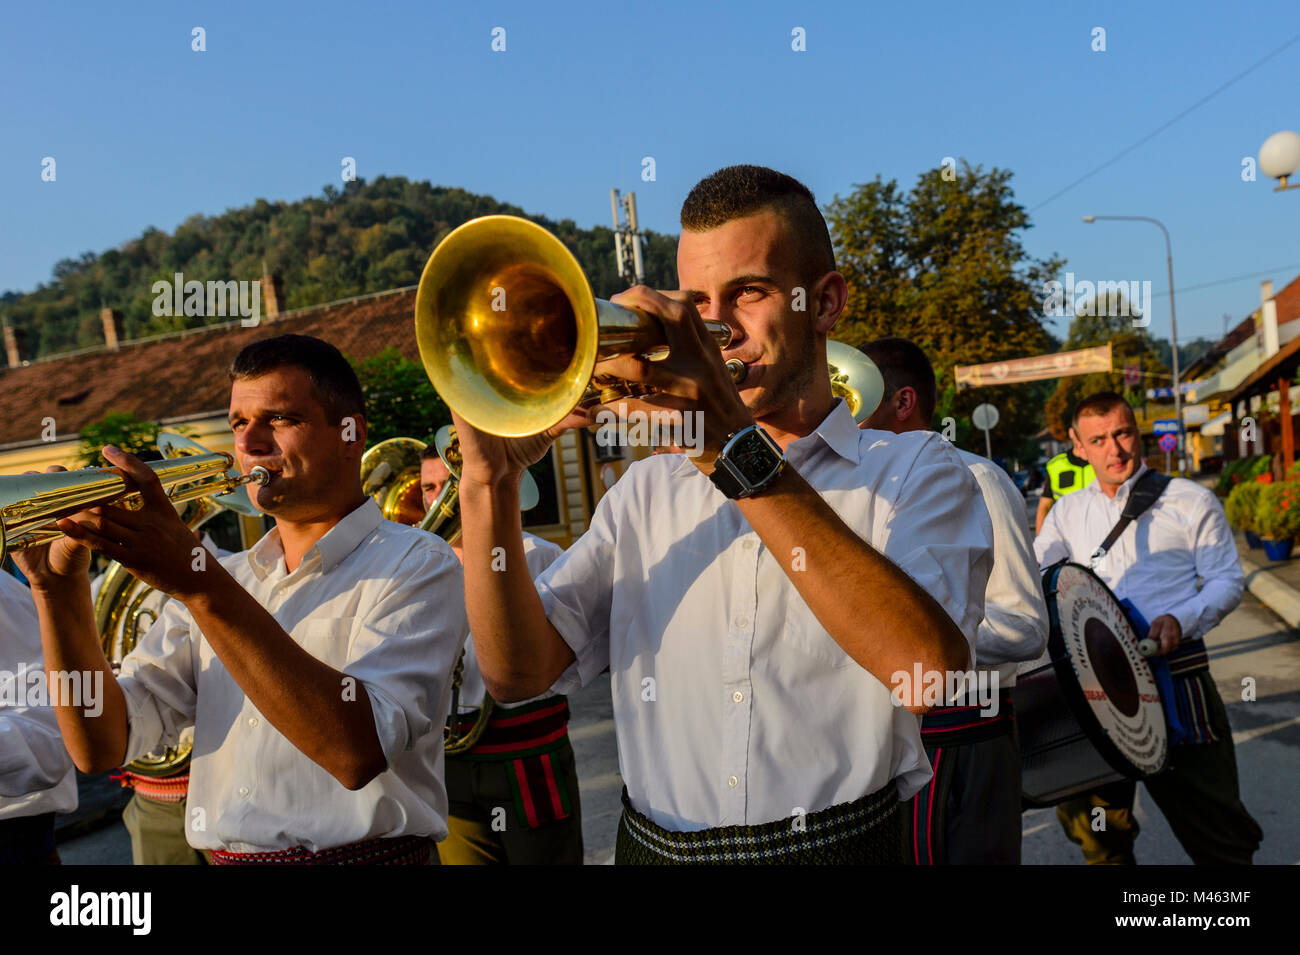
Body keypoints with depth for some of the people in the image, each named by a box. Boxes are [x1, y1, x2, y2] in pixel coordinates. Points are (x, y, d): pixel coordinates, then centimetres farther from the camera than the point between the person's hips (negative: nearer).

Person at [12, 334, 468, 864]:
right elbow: (102, 747, 4)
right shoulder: (226, 577, 11)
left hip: (365, 852, -4)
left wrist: (198, 583, -23)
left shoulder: (418, 566, -5)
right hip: (224, 853, 5)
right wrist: (58, 586, -8)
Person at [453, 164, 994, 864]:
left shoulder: (914, 471, -2)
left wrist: (739, 451, -25)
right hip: (654, 845, 3)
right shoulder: (647, 488, 7)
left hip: (838, 841, -2)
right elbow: (518, 673, -2)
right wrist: (490, 487, -16)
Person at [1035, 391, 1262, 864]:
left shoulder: (1190, 500, 3)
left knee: (1214, 827, 8)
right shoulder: (1067, 512, 12)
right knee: (1091, 823, 13)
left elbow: (1227, 580, 1)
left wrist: (1180, 620, -17)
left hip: (1175, 676, -3)